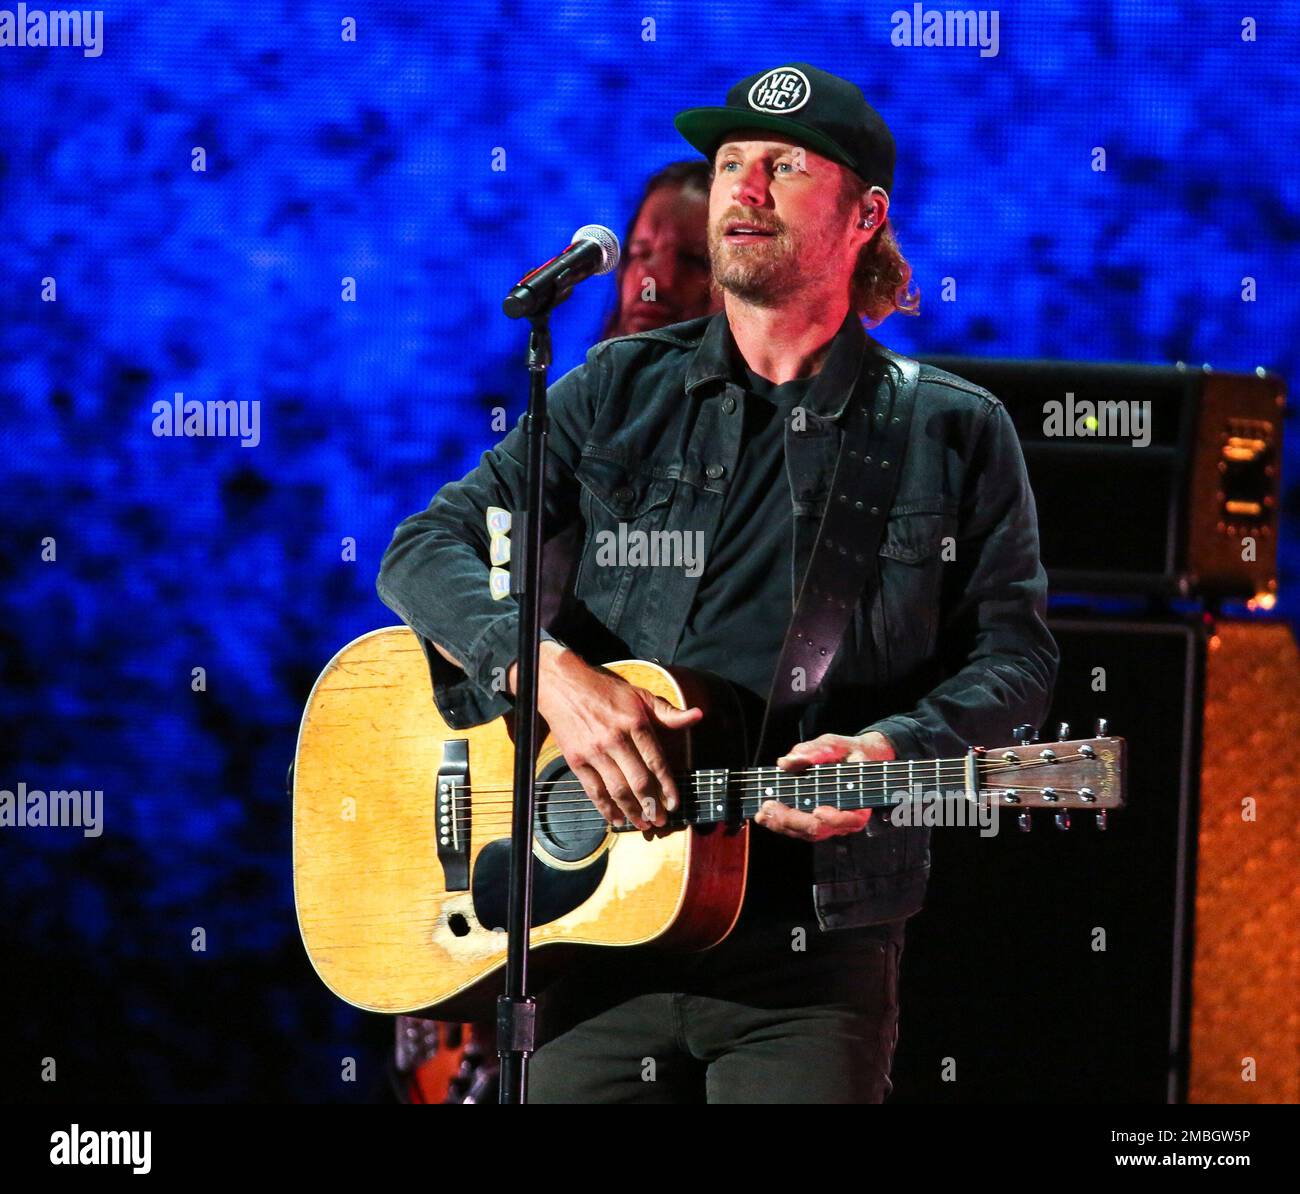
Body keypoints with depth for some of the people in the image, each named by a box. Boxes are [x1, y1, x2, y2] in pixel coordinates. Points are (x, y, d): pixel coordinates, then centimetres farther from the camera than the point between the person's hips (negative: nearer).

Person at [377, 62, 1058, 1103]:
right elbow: (429, 548, 4)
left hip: (818, 948, -1)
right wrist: (549, 671, -16)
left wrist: (892, 748, -15)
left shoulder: (954, 432, 7)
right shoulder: (624, 392, 10)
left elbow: (1013, 654, 5)